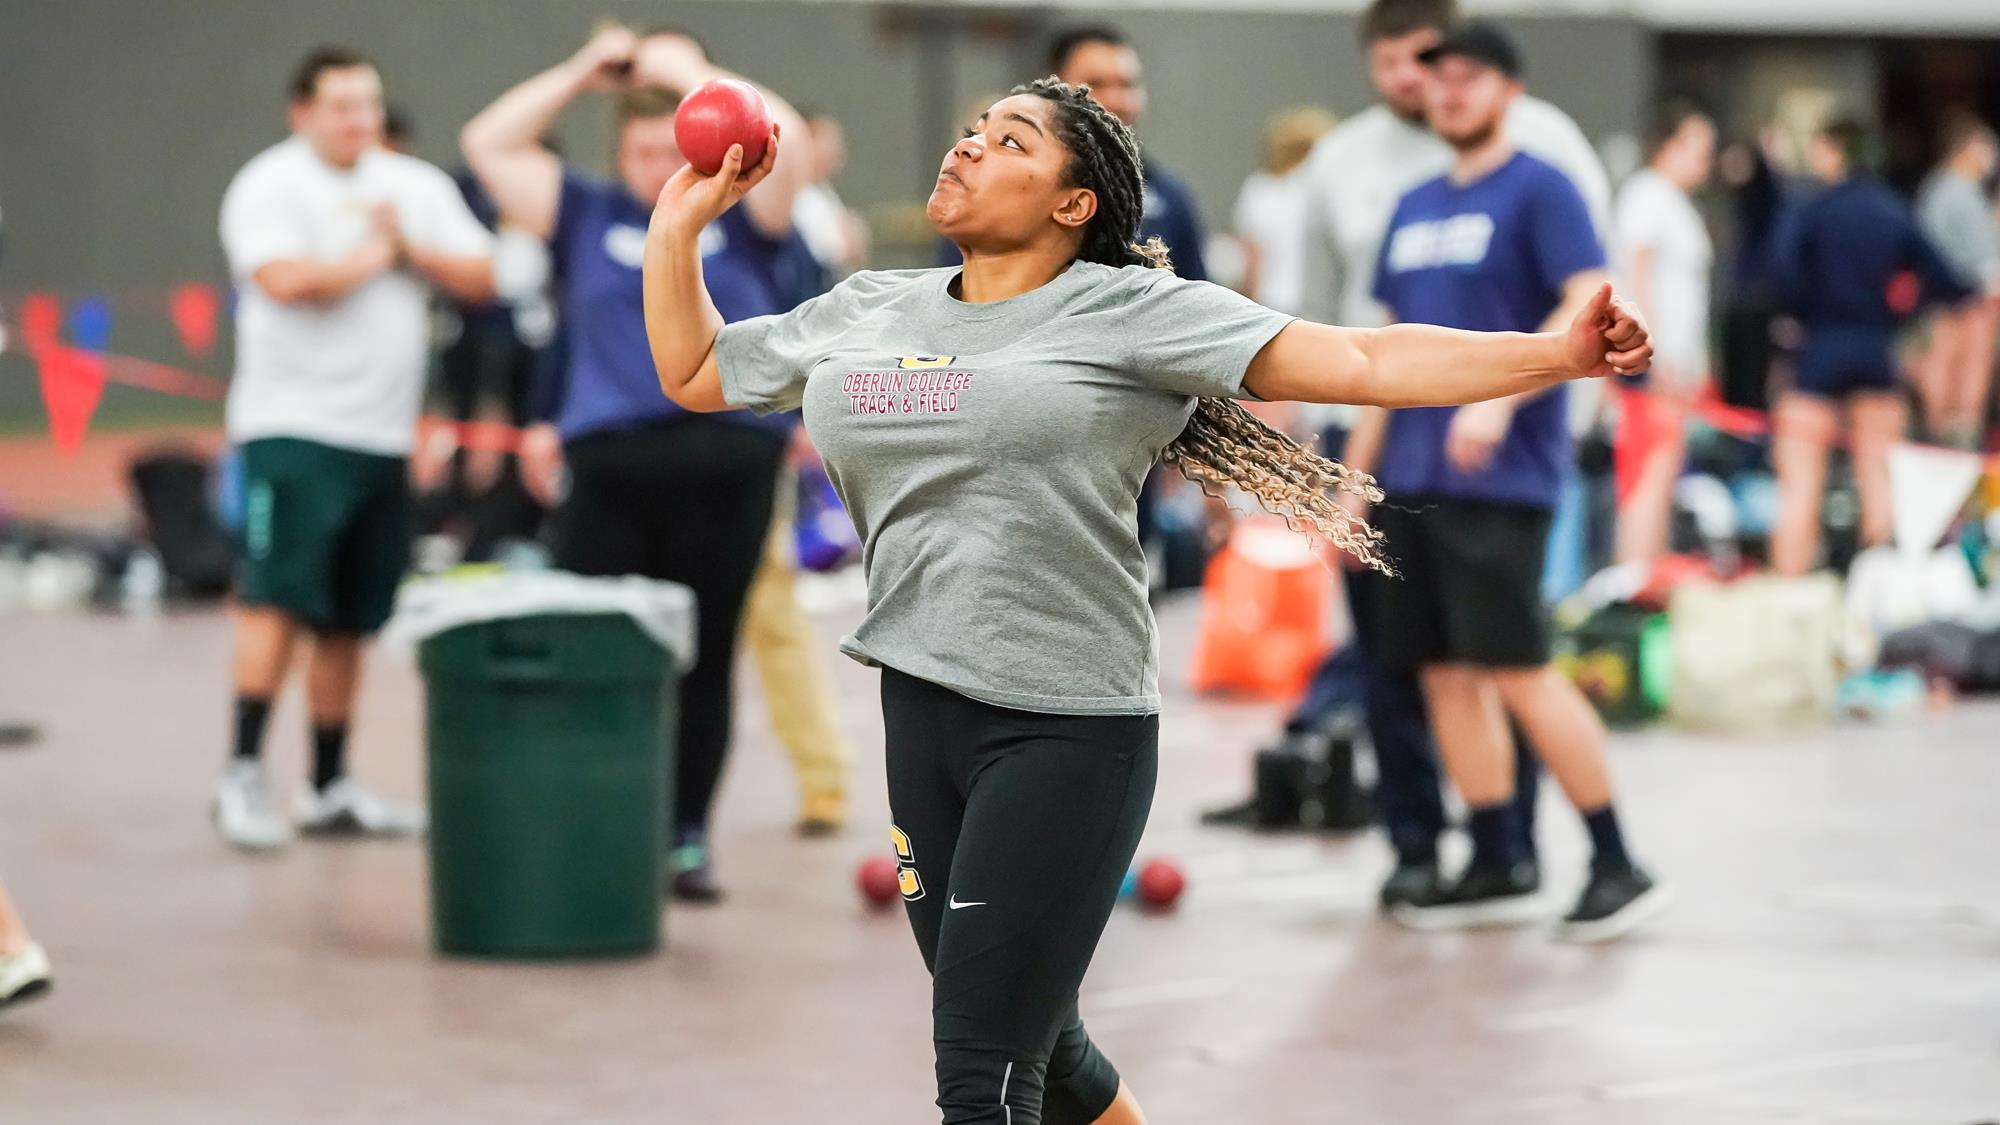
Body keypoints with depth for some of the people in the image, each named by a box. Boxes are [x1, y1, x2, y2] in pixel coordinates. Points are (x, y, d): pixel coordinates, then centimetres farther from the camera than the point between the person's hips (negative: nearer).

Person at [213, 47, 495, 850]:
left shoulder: (417, 187, 14)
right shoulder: (270, 186, -4)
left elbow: (481, 277, 9)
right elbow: (286, 278, -20)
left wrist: (410, 247, -6)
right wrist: (371, 258, -5)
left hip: (383, 433, 6)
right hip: (293, 423, -6)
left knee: (348, 620, 8)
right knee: (277, 596, -15)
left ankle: (330, 790, 14)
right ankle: (243, 777, -14)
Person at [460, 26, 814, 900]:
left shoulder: (738, 219, 9)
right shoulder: (588, 216, 14)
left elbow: (786, 138, -8)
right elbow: (488, 145, 11)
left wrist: (695, 75, -2)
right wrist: (583, 72, 8)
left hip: (726, 462, -1)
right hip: (609, 465, 1)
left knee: (703, 660, 5)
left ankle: (688, 838, 13)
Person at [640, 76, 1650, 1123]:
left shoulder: (1130, 312, -5)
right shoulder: (865, 311, 12)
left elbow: (1365, 361, -9)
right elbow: (691, 371, 25)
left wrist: (1560, 353, -18)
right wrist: (680, 221, 15)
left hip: (1065, 729, -6)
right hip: (917, 715, 6)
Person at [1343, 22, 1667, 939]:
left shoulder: (1538, 191, -5)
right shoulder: (1414, 209, 17)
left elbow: (1590, 310, -16)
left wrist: (1498, 399, -27)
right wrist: (1354, 475, 19)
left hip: (1499, 478, -8)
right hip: (1414, 481, 8)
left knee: (1517, 672, -11)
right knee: (1444, 675, 6)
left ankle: (1618, 865, -2)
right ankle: (1497, 869, 13)